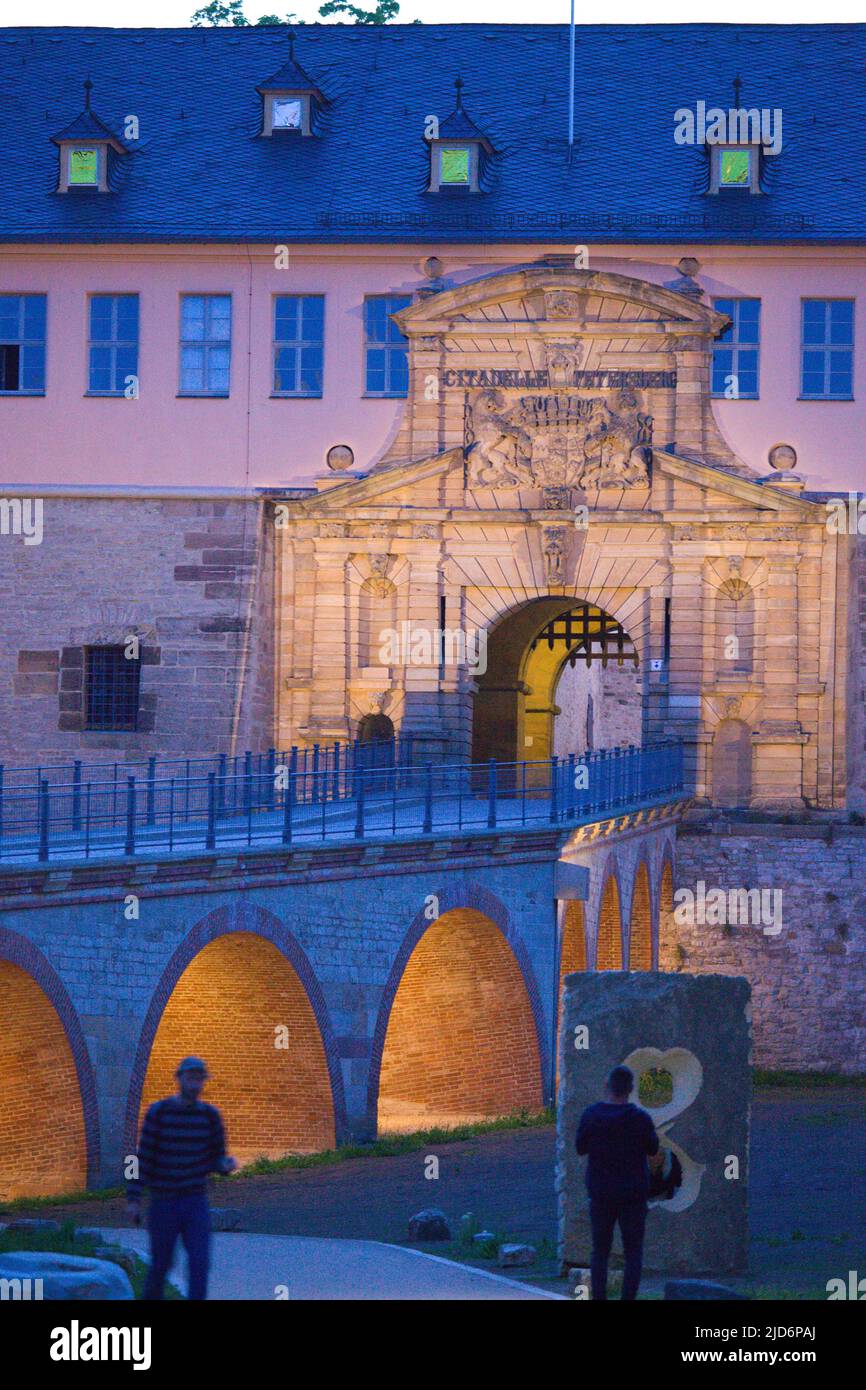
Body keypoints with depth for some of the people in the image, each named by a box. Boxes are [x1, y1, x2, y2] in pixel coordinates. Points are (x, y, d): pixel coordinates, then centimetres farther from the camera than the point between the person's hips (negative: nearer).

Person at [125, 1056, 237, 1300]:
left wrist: (226, 1165, -17)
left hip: (196, 1202, 2)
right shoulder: (158, 1113, -7)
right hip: (163, 1204, -2)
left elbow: (216, 1159, 8)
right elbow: (143, 1158, -6)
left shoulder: (210, 1115, 1)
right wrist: (133, 1199, -11)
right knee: (161, 1264, 6)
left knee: (200, 1262, -13)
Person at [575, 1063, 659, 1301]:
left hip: (601, 1193, 2)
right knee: (633, 1252, 5)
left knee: (600, 1251, 12)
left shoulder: (591, 1114, -8)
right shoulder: (639, 1117, -14)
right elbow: (653, 1149, 0)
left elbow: (581, 1148, 3)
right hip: (633, 1194, -2)